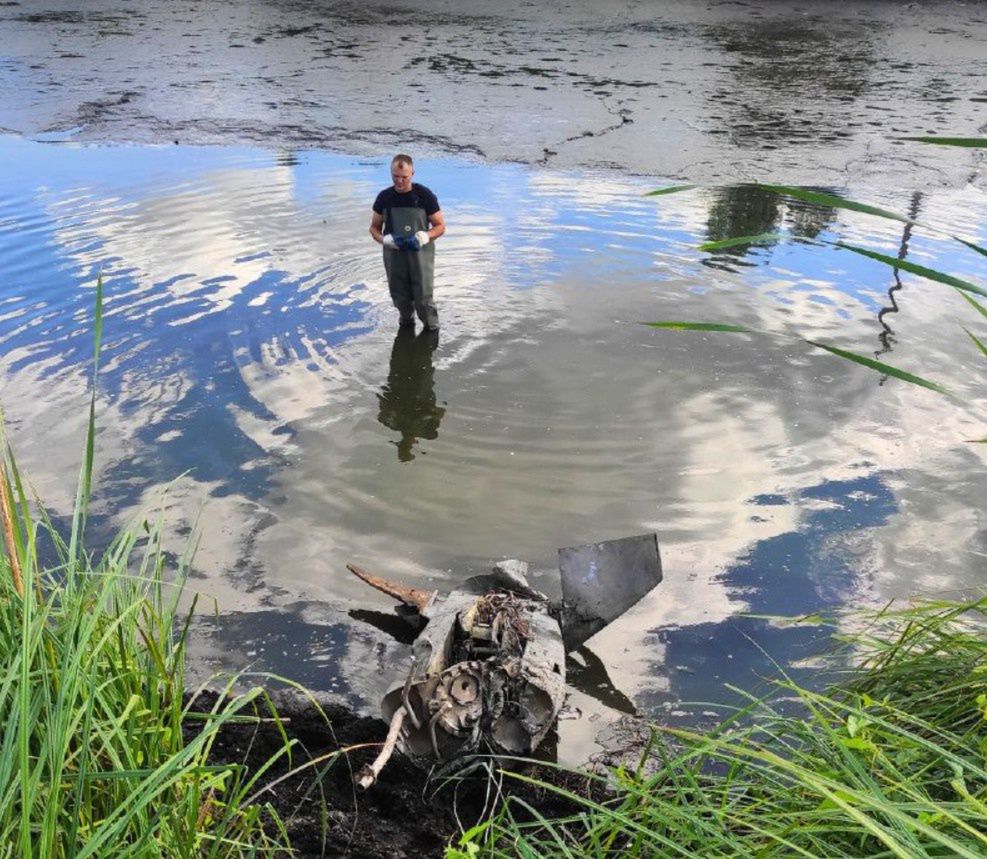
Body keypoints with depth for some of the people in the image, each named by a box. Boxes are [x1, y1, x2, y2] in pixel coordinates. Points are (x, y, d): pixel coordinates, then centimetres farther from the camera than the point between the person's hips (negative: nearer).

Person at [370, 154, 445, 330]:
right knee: (400, 297, 14)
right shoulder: (384, 197, -1)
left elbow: (440, 226, -2)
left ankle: (432, 330, 21)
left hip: (420, 253, -3)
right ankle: (406, 322, 42)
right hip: (394, 254, 3)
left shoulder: (425, 195, -9)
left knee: (423, 297, -3)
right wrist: (384, 239, -16)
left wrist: (426, 236, -24)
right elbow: (374, 227, 8)